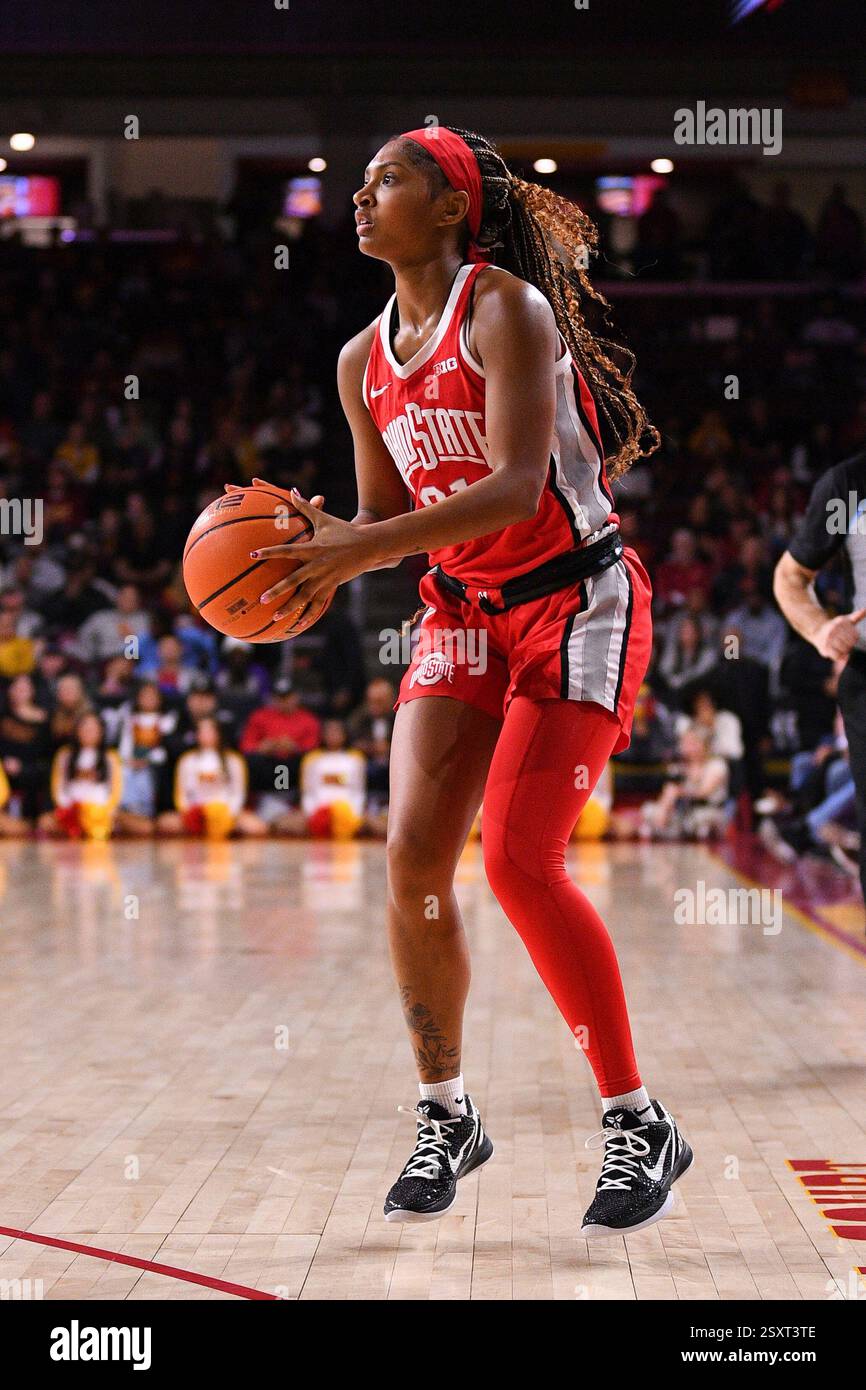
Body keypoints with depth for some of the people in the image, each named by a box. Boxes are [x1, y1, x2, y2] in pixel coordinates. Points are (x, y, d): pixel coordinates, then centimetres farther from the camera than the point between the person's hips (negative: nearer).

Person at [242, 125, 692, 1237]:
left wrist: (362, 549, -33)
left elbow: (515, 489, -26)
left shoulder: (506, 308, -15)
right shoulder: (364, 361, 7)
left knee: (519, 862, -17)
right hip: (464, 614, 7)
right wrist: (320, 543, -8)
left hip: (577, 603, -6)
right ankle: (445, 1117, 11)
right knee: (412, 861, -7)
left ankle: (639, 1126, -2)